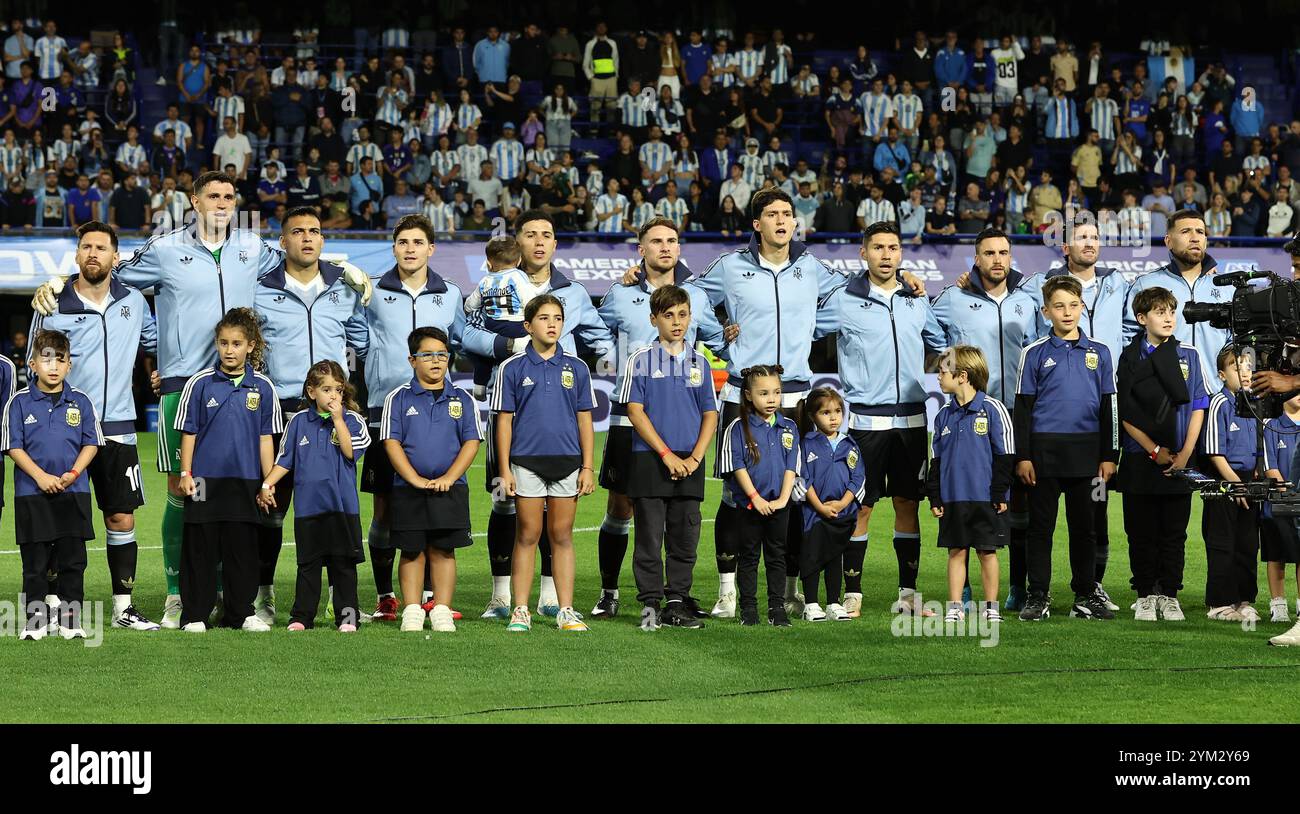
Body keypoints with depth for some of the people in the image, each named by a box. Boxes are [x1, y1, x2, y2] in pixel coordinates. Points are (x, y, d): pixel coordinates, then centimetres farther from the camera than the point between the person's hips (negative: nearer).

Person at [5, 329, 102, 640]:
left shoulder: (80, 402, 4)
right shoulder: (19, 402, -1)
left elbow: (91, 443, 5)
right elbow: (14, 446, -3)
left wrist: (73, 473, -11)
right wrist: (40, 476, -14)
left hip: (74, 494, 1)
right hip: (32, 495, -1)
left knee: (73, 561, 4)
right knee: (35, 562, 3)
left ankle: (70, 619, 12)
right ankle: (36, 620, 11)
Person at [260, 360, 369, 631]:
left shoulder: (352, 420, 1)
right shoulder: (298, 421, 7)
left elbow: (350, 451, -14)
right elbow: (285, 459, 12)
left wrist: (338, 419, -14)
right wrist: (267, 485, 3)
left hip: (342, 505, -2)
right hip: (308, 505, 2)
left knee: (343, 564, 3)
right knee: (308, 564, 7)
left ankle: (347, 616, 8)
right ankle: (302, 617, 11)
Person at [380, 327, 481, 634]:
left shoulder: (462, 400, 6)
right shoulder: (398, 399, 2)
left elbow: (471, 442, 1)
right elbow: (392, 442, -4)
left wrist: (449, 477, -12)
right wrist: (415, 479, -14)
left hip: (450, 490, 1)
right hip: (408, 490, -1)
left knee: (443, 551, 3)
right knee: (412, 551, 3)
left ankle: (441, 611, 8)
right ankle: (412, 611, 8)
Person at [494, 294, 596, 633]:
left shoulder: (576, 368, 7)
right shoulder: (512, 368, 2)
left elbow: (585, 420, 8)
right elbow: (505, 420, 2)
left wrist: (587, 468, 3)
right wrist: (504, 470, -3)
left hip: (567, 463, 2)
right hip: (527, 462, -2)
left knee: (562, 536, 5)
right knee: (528, 536, 1)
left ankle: (566, 611, 8)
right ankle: (521, 611, 6)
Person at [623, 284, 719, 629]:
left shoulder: (699, 363, 10)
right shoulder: (641, 360, 0)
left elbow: (710, 415, 10)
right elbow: (635, 411, -5)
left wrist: (695, 458, -5)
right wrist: (667, 454, -12)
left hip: (689, 464, 3)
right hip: (649, 459, -3)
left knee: (685, 538, 6)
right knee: (650, 537, -1)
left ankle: (677, 602, 13)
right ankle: (650, 604, 4)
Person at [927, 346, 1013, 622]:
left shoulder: (992, 410, -6)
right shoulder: (944, 415, 9)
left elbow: (1004, 455, -5)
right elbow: (937, 460, 13)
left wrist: (1000, 493, -7)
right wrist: (935, 497, 7)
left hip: (986, 498, -4)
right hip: (952, 497, 4)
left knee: (987, 552, 3)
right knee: (956, 552, 5)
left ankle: (991, 606, 12)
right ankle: (955, 606, 10)